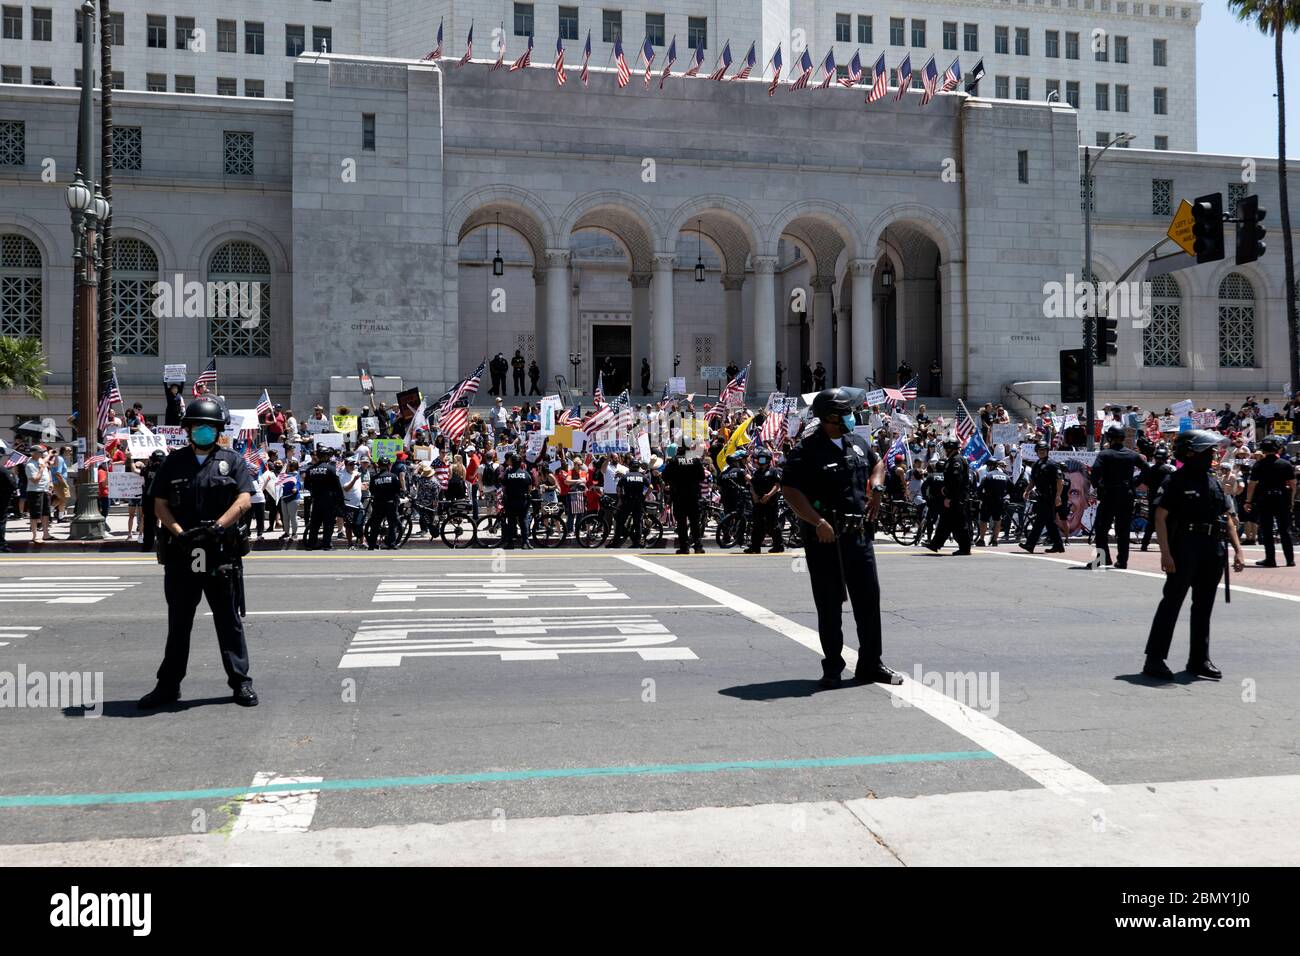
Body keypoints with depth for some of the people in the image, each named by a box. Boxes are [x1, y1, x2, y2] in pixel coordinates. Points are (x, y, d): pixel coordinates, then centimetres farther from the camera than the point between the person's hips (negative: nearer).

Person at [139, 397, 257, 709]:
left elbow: (244, 500, -5)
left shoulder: (232, 461, 5)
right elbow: (160, 505, 4)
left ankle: (240, 683, 12)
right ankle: (168, 685, 19)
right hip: (181, 554, 2)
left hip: (221, 555, -2)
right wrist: (180, 533, -13)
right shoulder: (173, 463, 9)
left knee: (229, 621, 5)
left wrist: (216, 526, -19)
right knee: (178, 624, 11)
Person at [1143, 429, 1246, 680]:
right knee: (1172, 602, -7)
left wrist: (1237, 549, 9)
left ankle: (1199, 659, 20)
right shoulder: (1176, 481, -6)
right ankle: (1154, 659, -6)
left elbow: (1227, 518, 17)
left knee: (1204, 606, 11)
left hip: (1214, 551, 7)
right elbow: (1160, 518, -12)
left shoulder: (1215, 482, 14)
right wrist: (1165, 553, -19)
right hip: (1184, 549, -7)